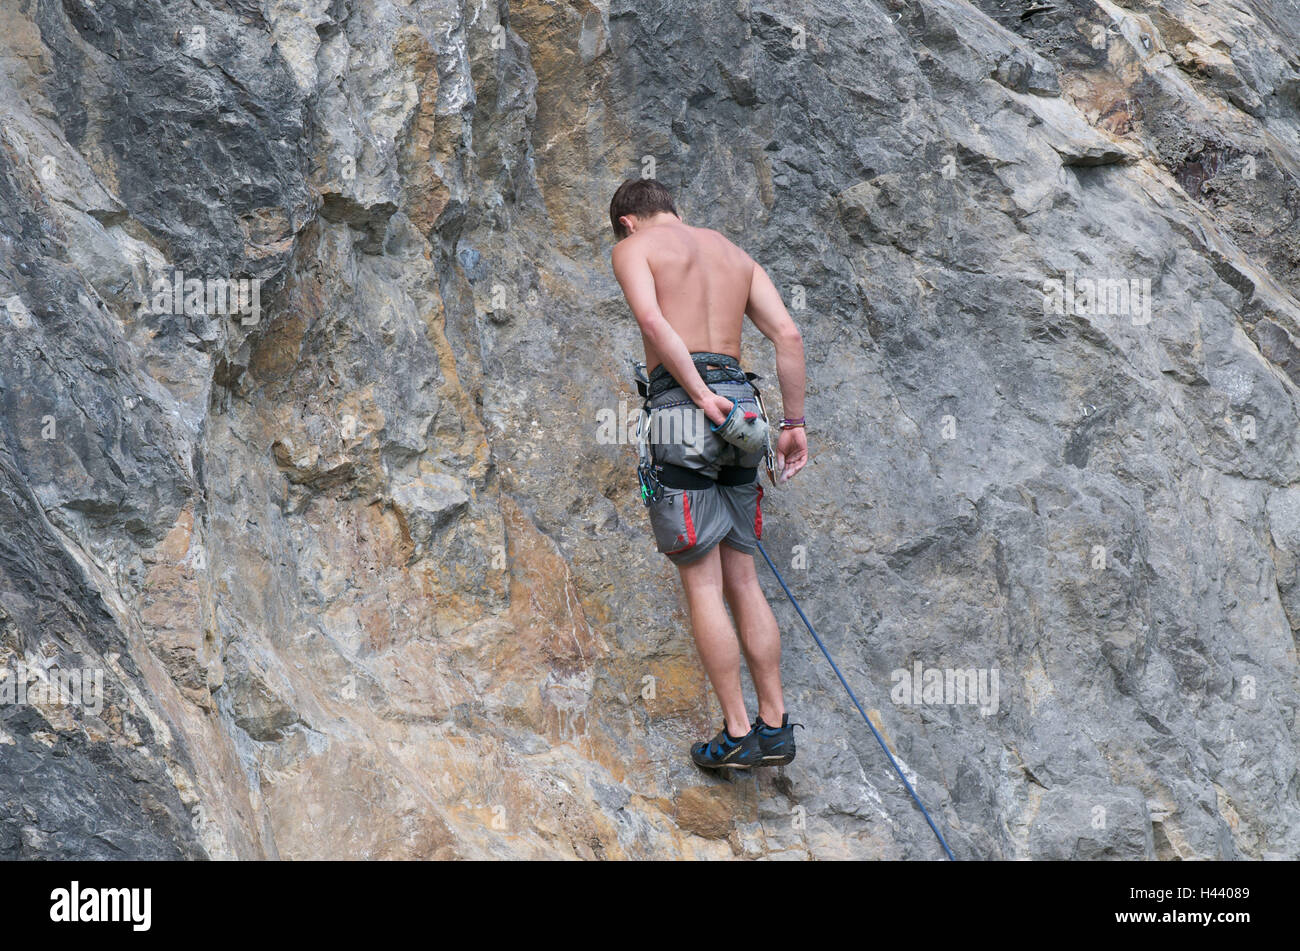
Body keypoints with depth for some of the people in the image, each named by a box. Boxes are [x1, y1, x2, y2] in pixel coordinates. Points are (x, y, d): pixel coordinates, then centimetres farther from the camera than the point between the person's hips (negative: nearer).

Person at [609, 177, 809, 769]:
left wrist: (700, 394, -15)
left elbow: (652, 320, -13)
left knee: (703, 586, -3)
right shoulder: (735, 255, 22)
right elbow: (787, 333, 11)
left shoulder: (634, 247, 7)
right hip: (742, 403, 6)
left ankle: (737, 735, -3)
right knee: (742, 580, 11)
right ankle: (775, 726, 10)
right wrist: (794, 422, 11)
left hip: (682, 407, -6)